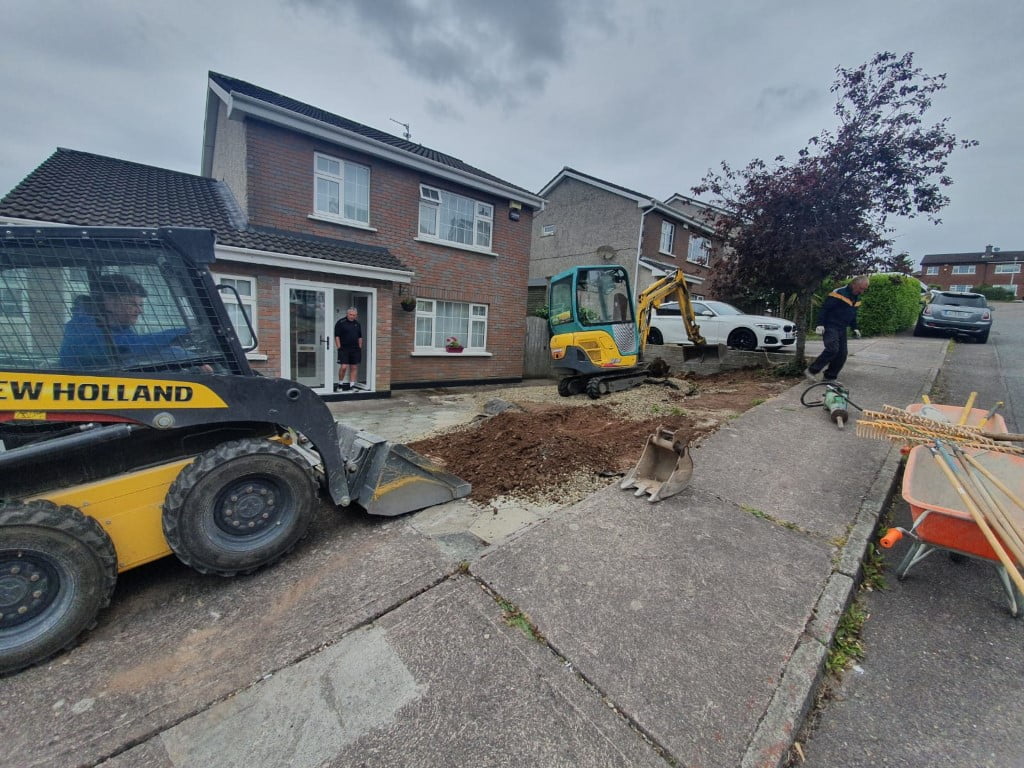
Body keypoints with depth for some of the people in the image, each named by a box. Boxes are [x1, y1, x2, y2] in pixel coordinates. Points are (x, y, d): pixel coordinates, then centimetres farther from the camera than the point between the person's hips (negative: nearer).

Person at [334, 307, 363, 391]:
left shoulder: (357, 324, 12)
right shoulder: (340, 323, -3)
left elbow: (360, 337, 18)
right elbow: (337, 336, -5)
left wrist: (360, 347, 11)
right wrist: (339, 348, -10)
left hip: (355, 349, 5)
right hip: (344, 349, -5)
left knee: (354, 367, 5)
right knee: (344, 367, -11)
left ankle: (351, 385, 12)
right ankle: (340, 384, 8)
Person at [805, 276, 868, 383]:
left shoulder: (856, 298, 15)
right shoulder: (839, 293, -13)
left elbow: (853, 315, 27)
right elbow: (824, 308, -16)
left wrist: (854, 328, 21)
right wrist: (820, 324, -21)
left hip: (842, 330, 9)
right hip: (830, 327, -9)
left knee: (842, 354, 2)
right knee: (832, 349, -25)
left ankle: (829, 377, 9)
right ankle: (811, 371, -17)